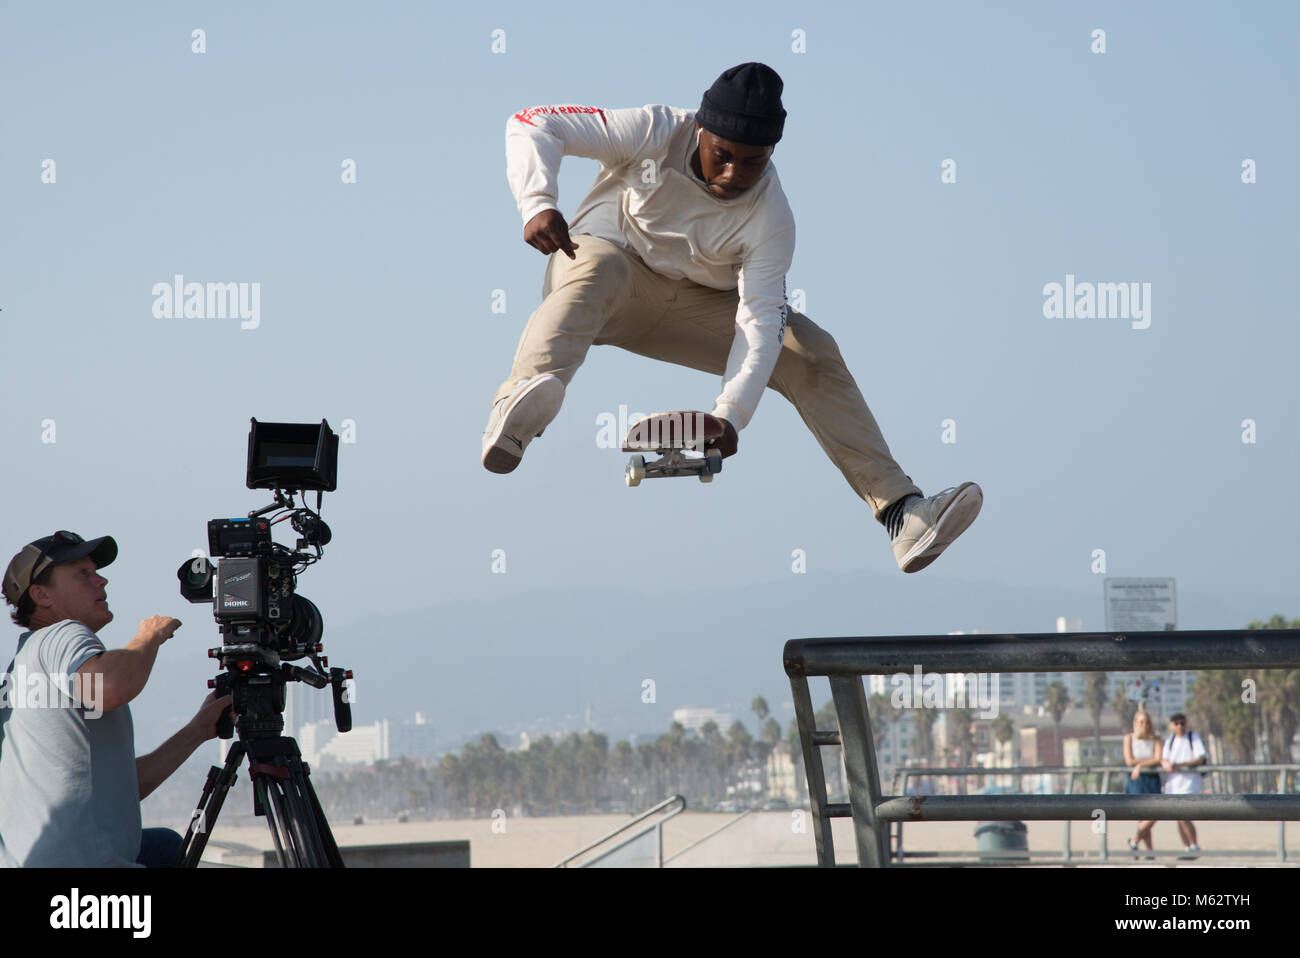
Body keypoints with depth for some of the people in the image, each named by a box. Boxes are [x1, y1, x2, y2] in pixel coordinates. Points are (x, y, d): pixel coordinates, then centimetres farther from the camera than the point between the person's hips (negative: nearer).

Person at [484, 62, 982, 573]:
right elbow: (532, 125, -25)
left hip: (696, 307, 3)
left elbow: (760, 321, -24)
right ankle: (517, 410, -66)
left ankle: (900, 510, -16)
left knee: (812, 353, -13)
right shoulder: (656, 133, -21)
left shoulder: (771, 218, -17)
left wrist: (731, 413, -40)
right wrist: (538, 204, -44)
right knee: (598, 268, -40)